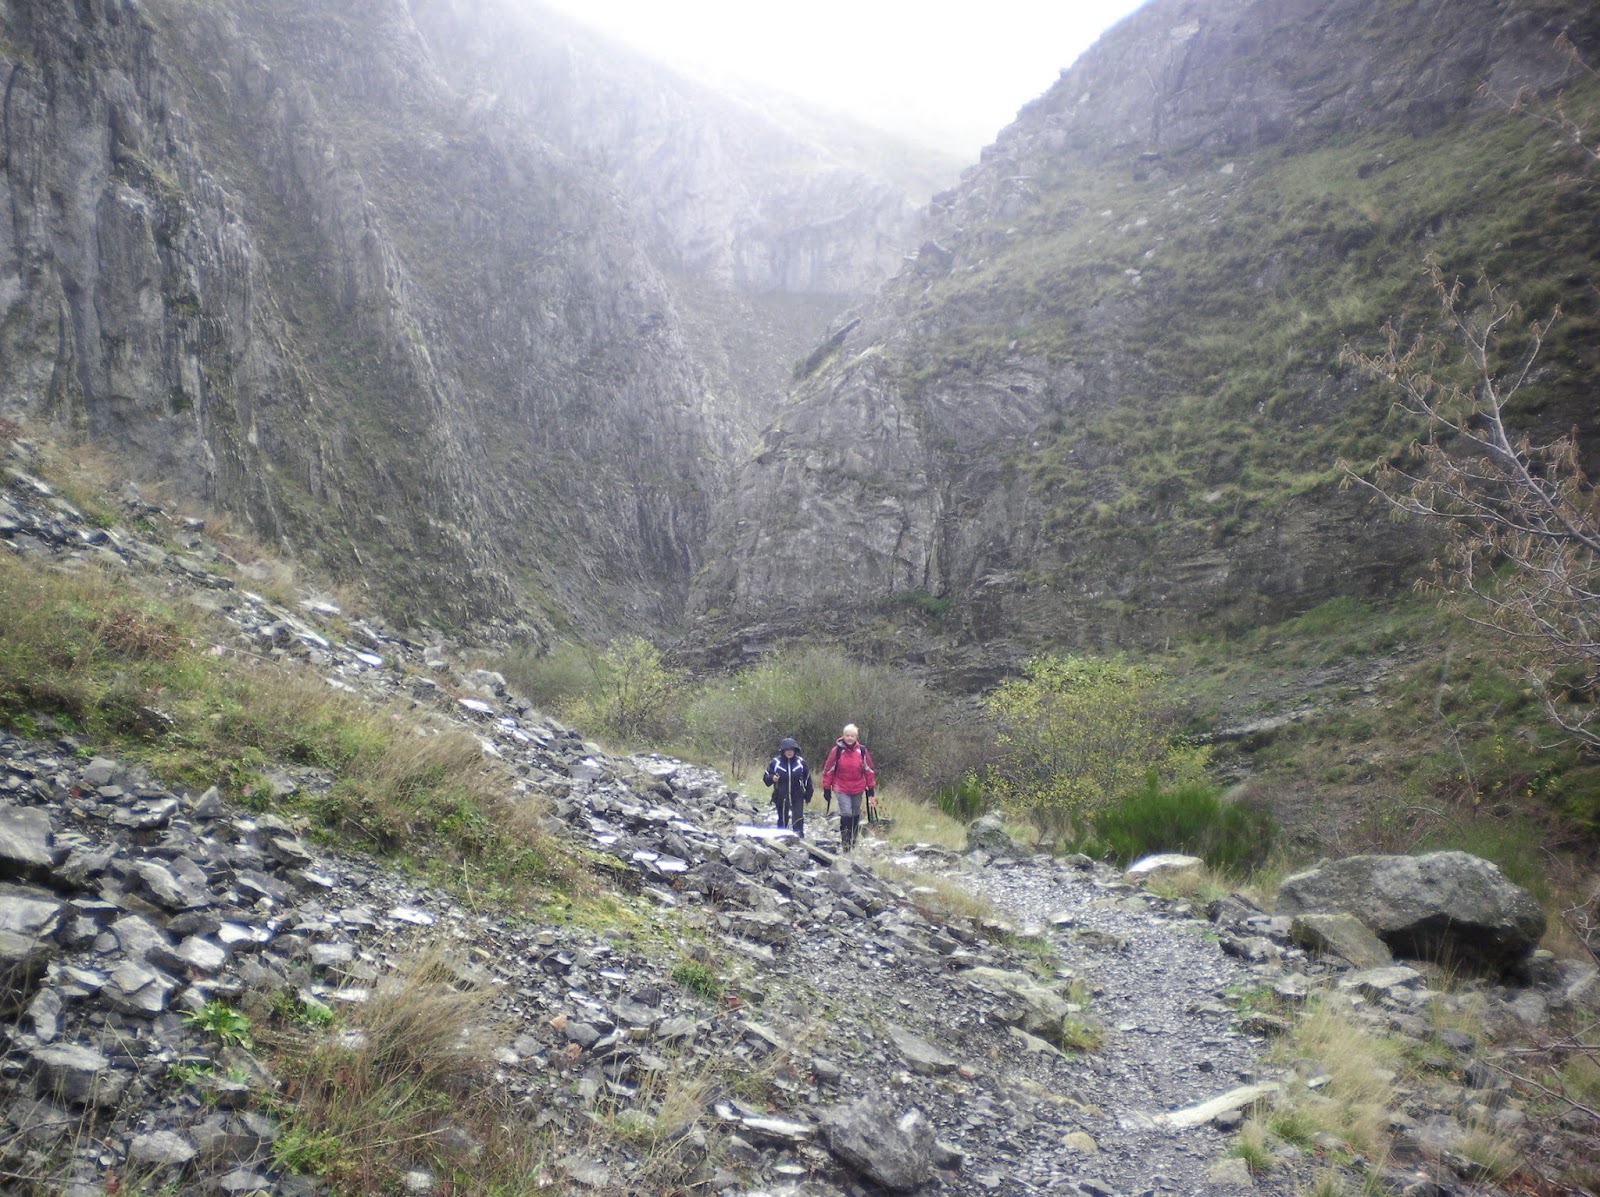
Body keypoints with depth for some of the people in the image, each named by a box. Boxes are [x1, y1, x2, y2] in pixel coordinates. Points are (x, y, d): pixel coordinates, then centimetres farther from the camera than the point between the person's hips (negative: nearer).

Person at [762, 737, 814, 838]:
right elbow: (766, 777, 1)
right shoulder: (776, 762, -4)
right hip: (781, 798, 0)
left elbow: (807, 779, 9)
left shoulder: (800, 762, 0)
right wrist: (772, 778, -21)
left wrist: (808, 794, 9)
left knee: (798, 818, -10)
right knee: (783, 820, 8)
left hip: (797, 797, 0)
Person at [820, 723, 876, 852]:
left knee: (856, 815, 12)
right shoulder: (837, 750, -8)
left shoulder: (862, 751, -2)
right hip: (841, 789, -3)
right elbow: (828, 770, -2)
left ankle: (853, 842, 28)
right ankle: (845, 841, -3)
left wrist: (871, 789, 5)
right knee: (846, 814, -15)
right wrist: (827, 789, -1)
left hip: (858, 789, 3)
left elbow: (869, 770, 5)